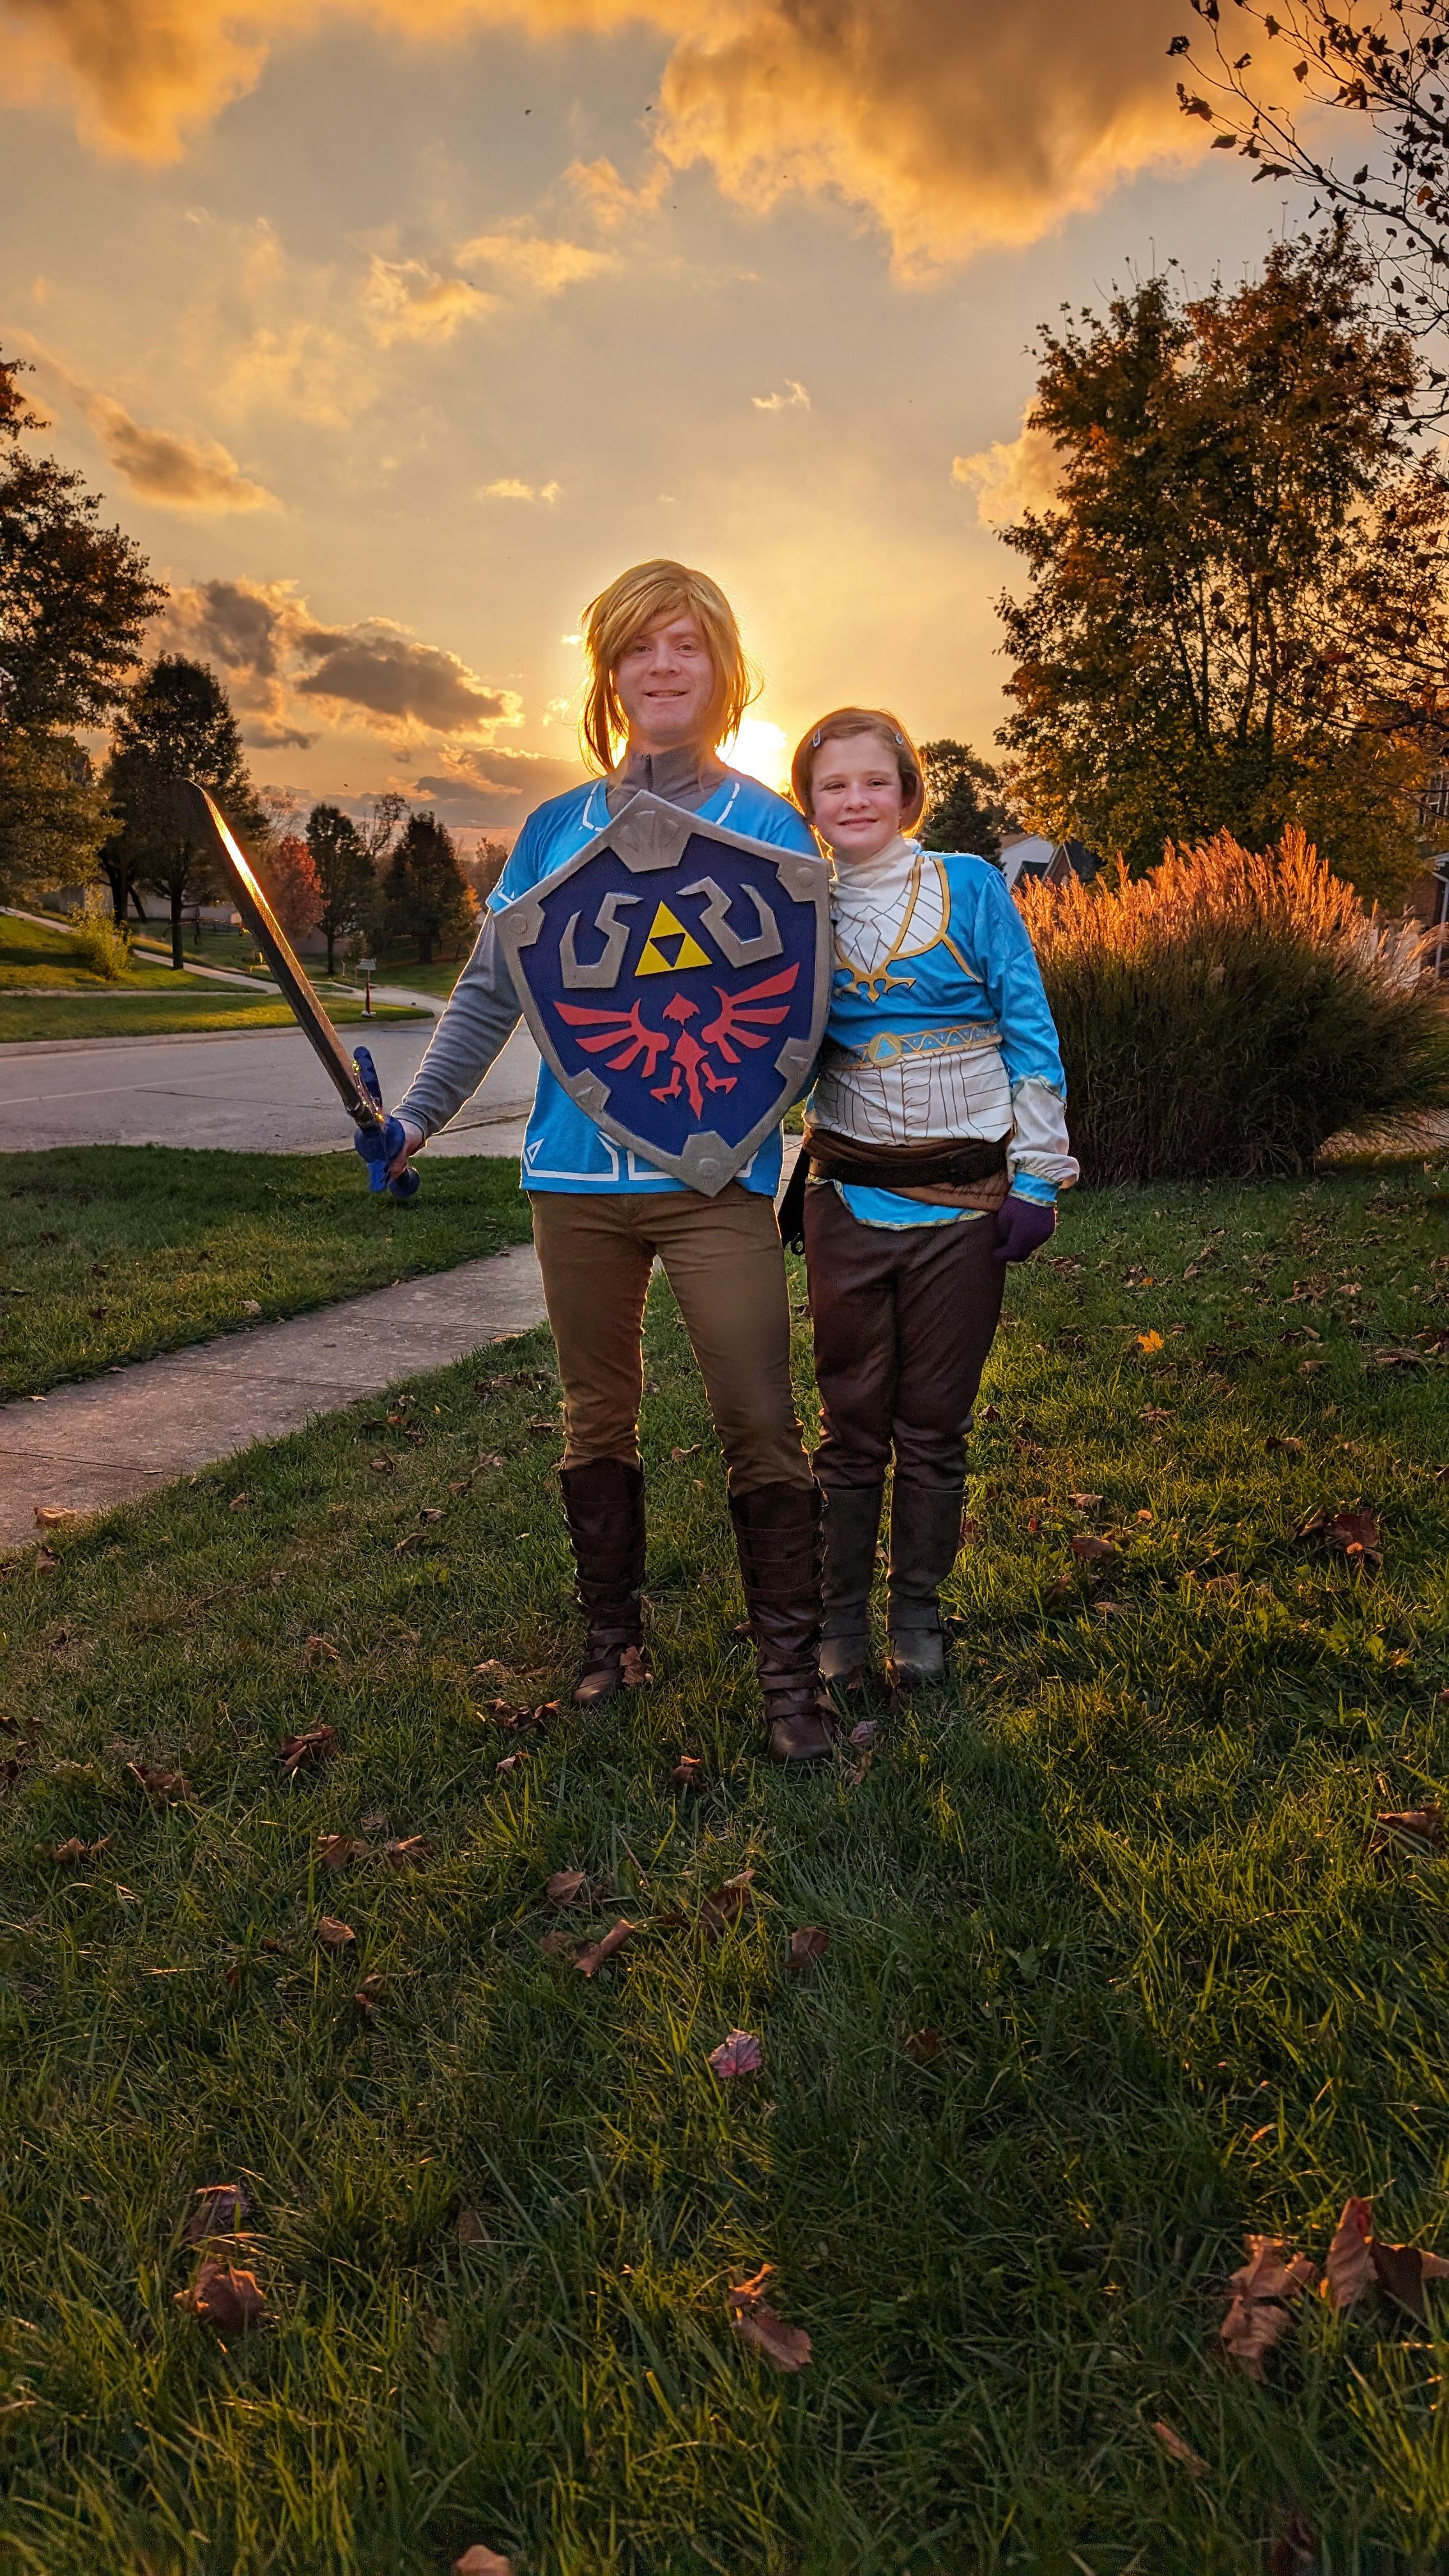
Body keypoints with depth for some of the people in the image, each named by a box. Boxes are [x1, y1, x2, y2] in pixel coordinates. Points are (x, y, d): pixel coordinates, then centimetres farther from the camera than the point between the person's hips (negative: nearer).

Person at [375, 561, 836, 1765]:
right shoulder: (556, 828, 11)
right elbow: (491, 990, 12)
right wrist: (418, 1114, 3)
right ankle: (611, 1639, 31)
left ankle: (790, 1669, 10)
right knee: (598, 1418, 13)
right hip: (578, 1170, 3)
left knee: (761, 1425, -5)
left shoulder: (768, 826, 4)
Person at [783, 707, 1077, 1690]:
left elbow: (1032, 1035, 0)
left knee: (934, 1424, 8)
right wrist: (777, 1191, 10)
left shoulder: (971, 888, 0)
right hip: (849, 1197, 2)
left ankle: (918, 1611, 24)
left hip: (963, 1202, -1)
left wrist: (1036, 1177, -5)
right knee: (851, 1422, 7)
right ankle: (843, 1616, 22)